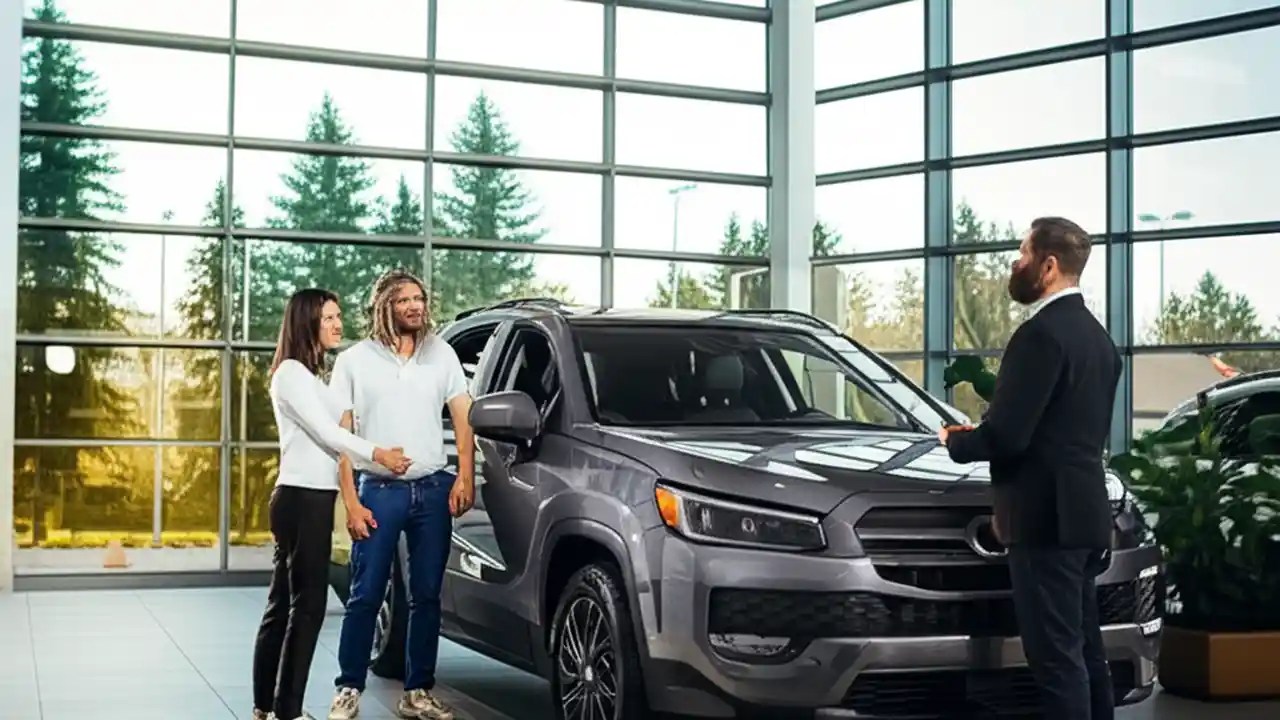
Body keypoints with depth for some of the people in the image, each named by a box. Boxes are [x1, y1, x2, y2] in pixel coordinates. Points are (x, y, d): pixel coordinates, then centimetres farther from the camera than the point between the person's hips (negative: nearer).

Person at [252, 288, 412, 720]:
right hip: (302, 499, -9)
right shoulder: (291, 372, -9)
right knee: (307, 606, -8)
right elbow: (325, 432, -14)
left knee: (284, 603, 10)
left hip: (309, 499, 9)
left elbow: (329, 433, 15)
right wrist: (377, 454, -11)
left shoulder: (311, 375, 20)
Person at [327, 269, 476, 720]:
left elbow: (462, 417, 9)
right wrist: (352, 504, -8)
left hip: (433, 489, 3)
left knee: (427, 597, 6)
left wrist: (465, 477, -5)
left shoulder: (442, 355, 9)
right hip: (378, 491, -3)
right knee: (365, 596, -2)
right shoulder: (354, 361, 2)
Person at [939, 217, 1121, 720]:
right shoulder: (1095, 335, 15)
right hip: (1082, 511, 10)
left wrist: (954, 442, 0)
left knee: (1056, 657, -6)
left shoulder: (1040, 334, -16)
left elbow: (1006, 435, -20)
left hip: (1047, 516, -10)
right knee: (1084, 651, 14)